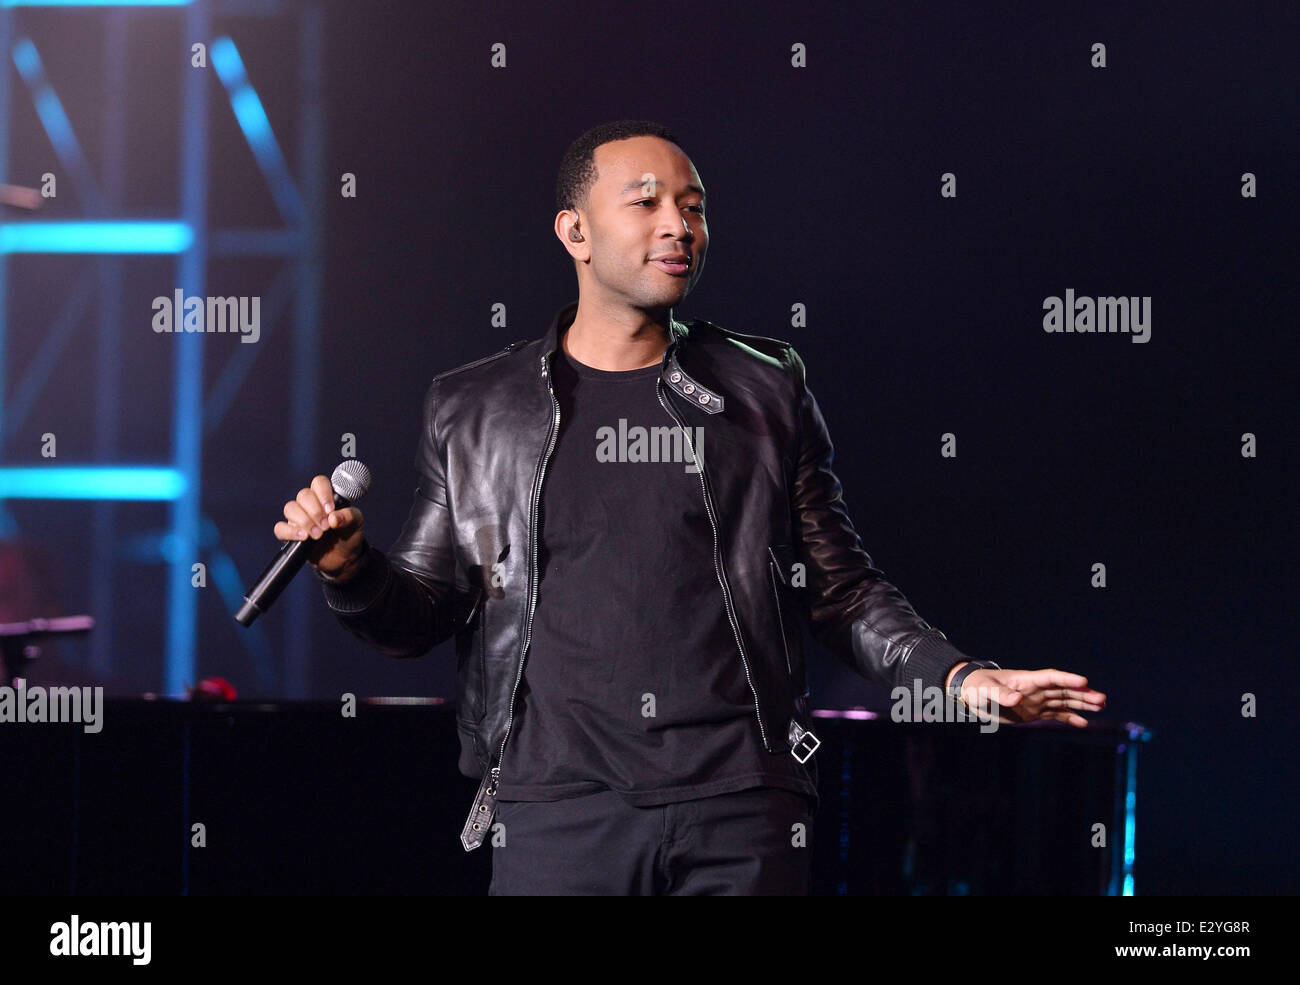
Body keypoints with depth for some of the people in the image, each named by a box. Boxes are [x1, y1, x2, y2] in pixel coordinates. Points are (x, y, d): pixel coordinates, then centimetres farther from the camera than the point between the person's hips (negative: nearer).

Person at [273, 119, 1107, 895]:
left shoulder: (764, 393, 12)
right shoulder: (477, 410, 11)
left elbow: (841, 590, 13)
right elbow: (420, 618, 13)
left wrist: (959, 676, -2)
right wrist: (349, 566, -8)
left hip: (742, 805, 0)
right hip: (557, 814, 0)